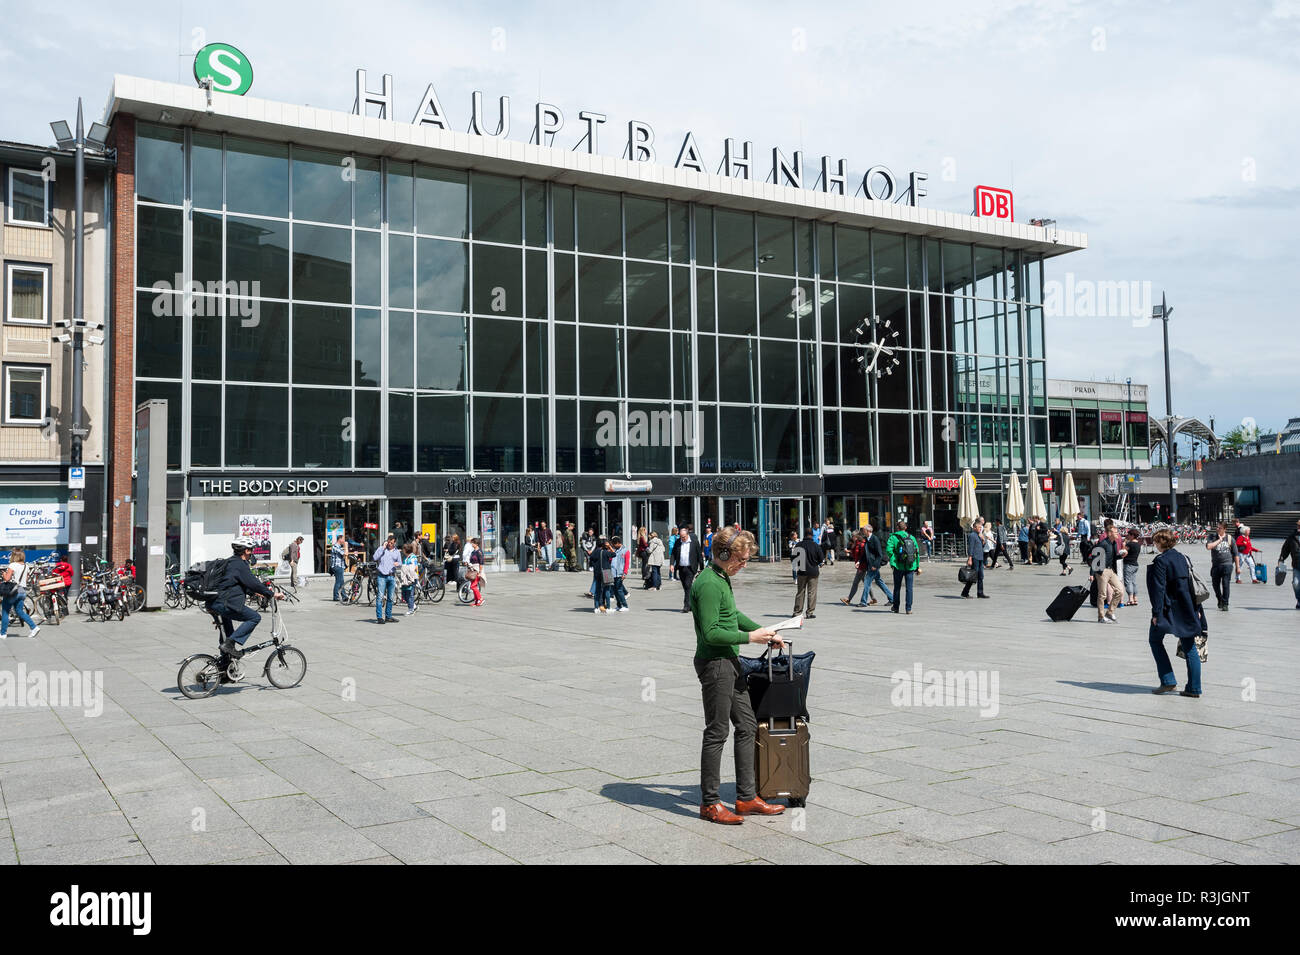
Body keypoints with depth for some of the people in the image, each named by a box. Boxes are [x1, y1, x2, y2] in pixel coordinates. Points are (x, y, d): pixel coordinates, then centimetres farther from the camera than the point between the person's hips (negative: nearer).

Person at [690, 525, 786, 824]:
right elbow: (710, 633, -23)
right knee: (717, 732, -2)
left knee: (747, 726, 13)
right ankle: (710, 803, 9)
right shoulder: (709, 584, -19)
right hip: (714, 663, -10)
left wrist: (765, 631, 17)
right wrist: (750, 637, -16)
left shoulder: (722, 579, 13)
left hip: (729, 663, 10)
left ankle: (747, 797, 20)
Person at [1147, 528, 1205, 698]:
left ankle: (1168, 681, 4)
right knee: (1189, 647, 8)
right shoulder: (1183, 558, 10)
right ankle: (1193, 688, 8)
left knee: (1155, 639, 10)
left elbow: (1158, 588, -15)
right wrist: (1196, 609, 15)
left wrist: (1156, 613, -14)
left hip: (1170, 608, -7)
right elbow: (1191, 583, 12)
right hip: (1187, 608, 7)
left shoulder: (1160, 561, -12)